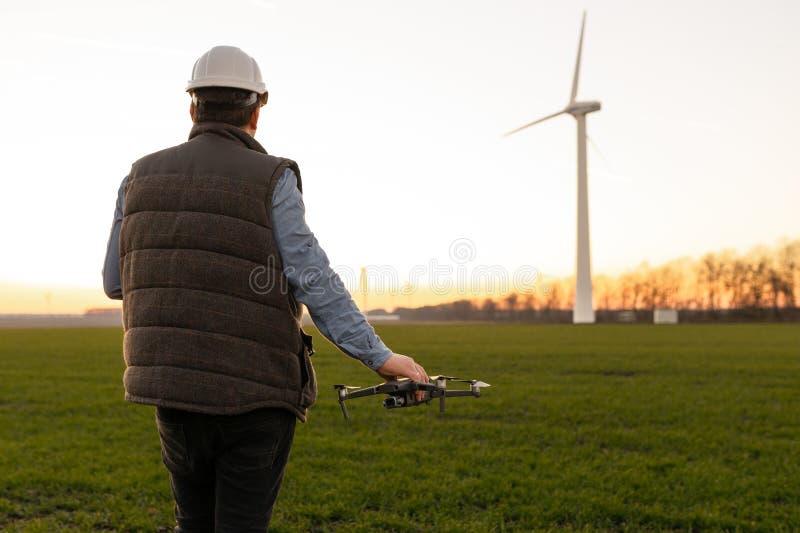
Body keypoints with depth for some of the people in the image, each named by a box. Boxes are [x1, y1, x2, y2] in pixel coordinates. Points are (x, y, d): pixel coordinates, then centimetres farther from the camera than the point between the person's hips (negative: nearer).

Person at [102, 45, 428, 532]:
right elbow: (314, 282, -16)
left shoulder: (143, 176, 6)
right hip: (254, 397, -4)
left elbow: (116, 283, 11)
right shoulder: (271, 180, -7)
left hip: (172, 390, 4)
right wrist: (380, 357, -16)